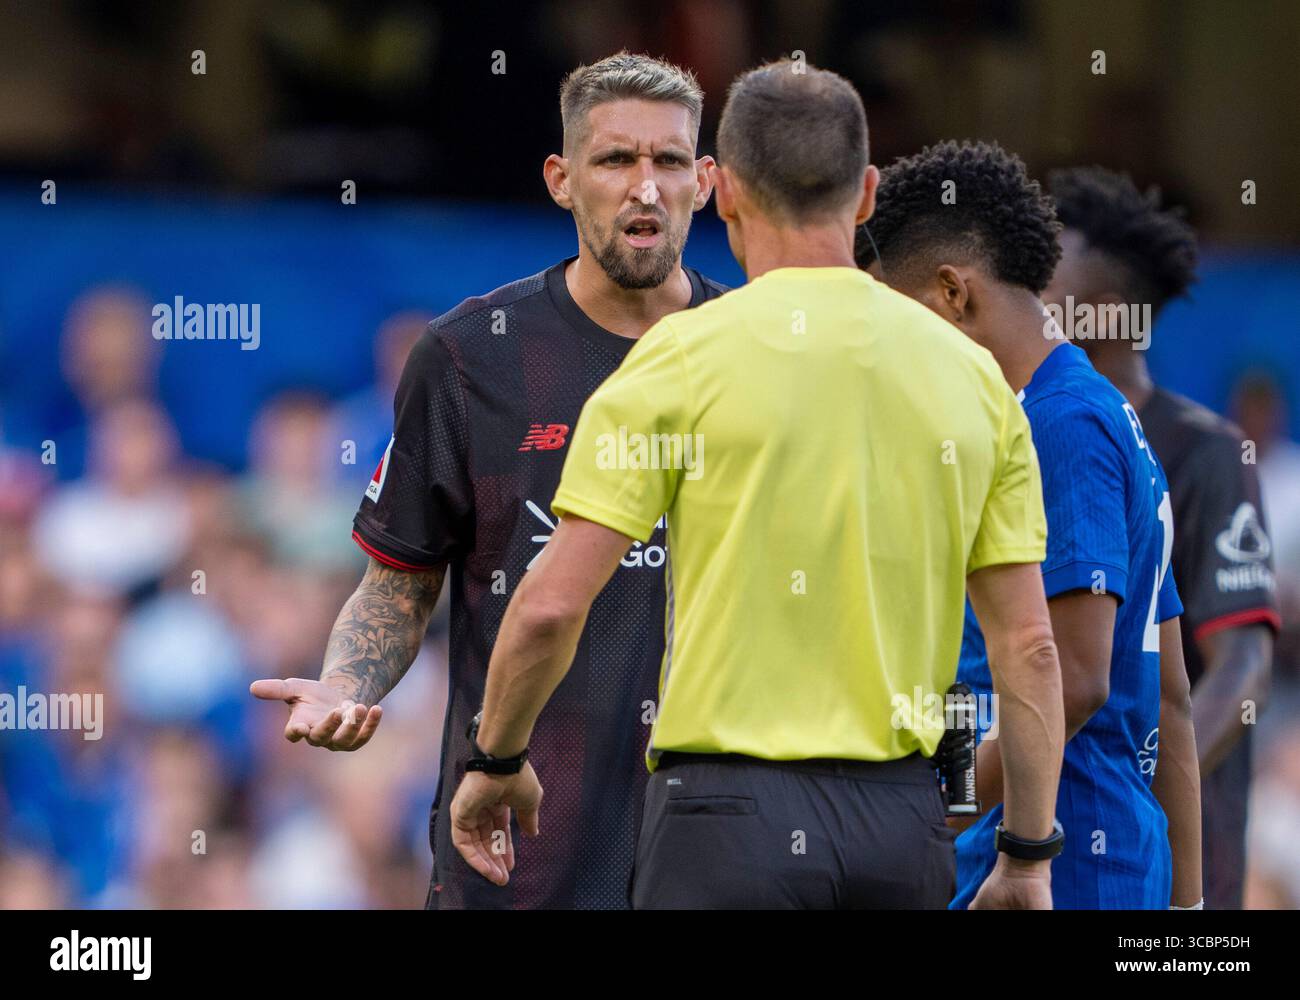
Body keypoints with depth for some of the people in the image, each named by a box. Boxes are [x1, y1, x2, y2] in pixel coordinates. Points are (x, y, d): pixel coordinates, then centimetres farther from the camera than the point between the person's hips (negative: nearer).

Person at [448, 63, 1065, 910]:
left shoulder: (685, 357, -5)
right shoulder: (972, 372, 7)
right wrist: (1029, 858, 12)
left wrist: (498, 759, 8)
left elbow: (551, 606, -8)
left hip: (731, 811, -4)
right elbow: (1030, 643, 6)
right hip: (905, 823, 4)